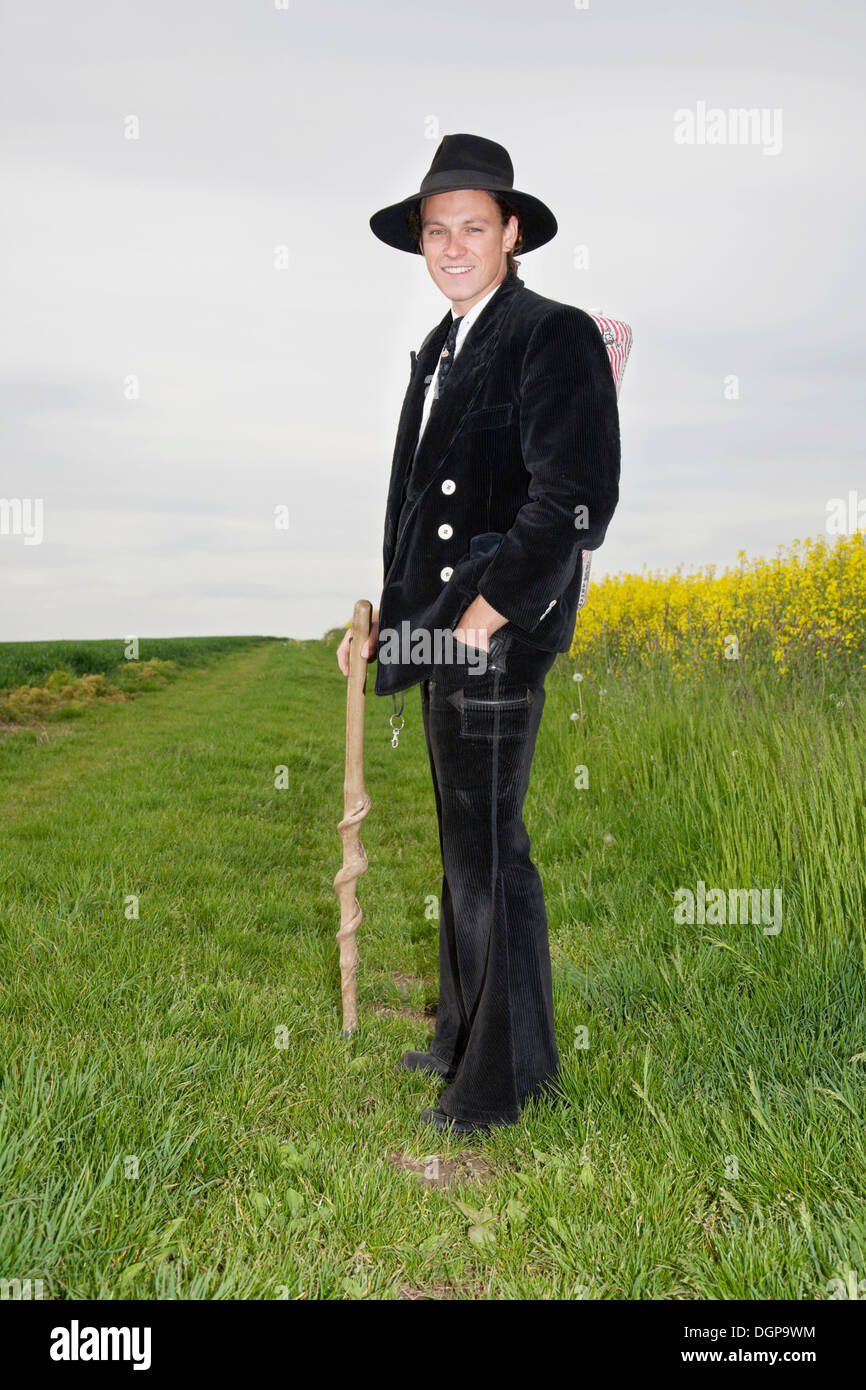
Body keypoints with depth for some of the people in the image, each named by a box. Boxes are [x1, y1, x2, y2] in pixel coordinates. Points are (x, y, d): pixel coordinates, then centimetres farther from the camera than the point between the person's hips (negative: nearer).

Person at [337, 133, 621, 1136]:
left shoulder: (555, 336, -9)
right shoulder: (439, 348, 18)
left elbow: (574, 500, -19)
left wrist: (480, 619, -19)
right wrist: (388, 609, 14)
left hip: (495, 636, -9)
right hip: (439, 631, 9)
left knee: (487, 851, -3)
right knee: (463, 842, 17)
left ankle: (509, 1072, 13)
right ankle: (465, 1034, 33)